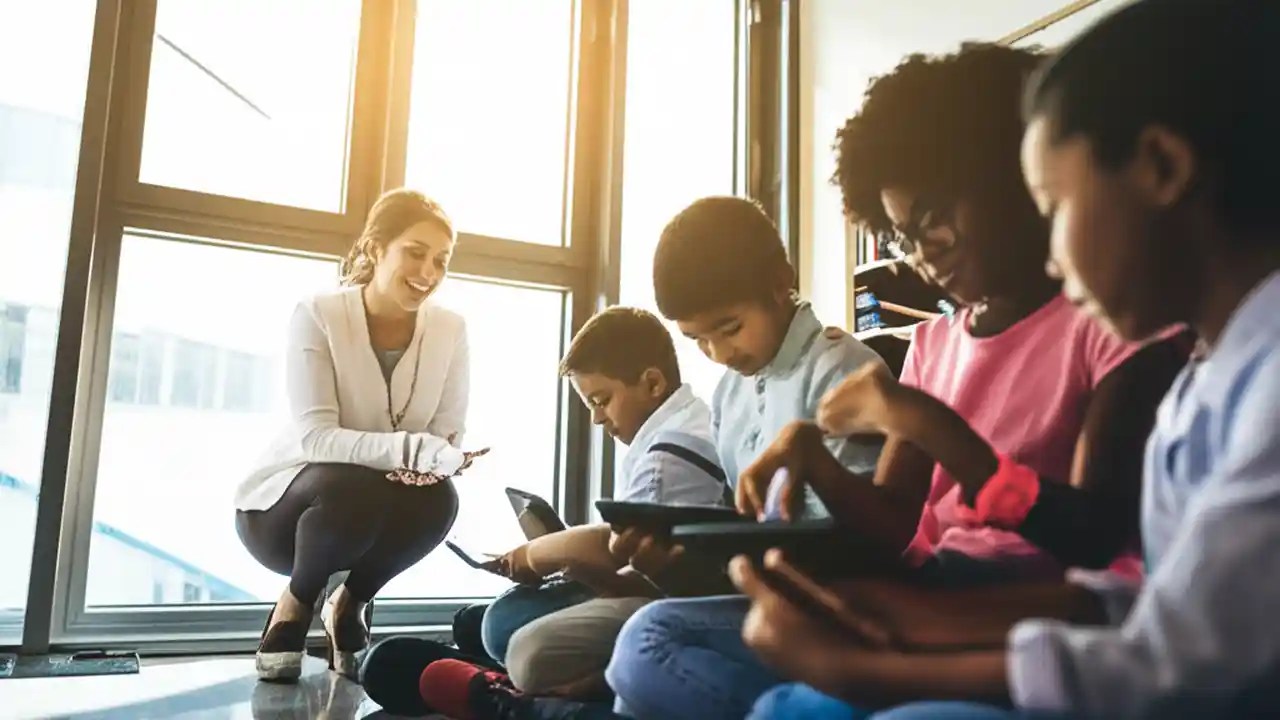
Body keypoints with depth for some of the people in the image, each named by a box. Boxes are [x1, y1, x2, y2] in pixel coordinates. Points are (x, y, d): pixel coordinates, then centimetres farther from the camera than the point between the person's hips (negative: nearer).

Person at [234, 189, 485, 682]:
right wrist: (412, 448, -41)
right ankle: (293, 606, -3)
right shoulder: (317, 315, -18)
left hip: (377, 502, 3)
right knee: (354, 488, -37)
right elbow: (314, 436, -27)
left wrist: (433, 461, -31)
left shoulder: (450, 330, -7)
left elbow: (449, 436, -6)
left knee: (437, 497, -30)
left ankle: (349, 605, 1)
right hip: (283, 502, -3)